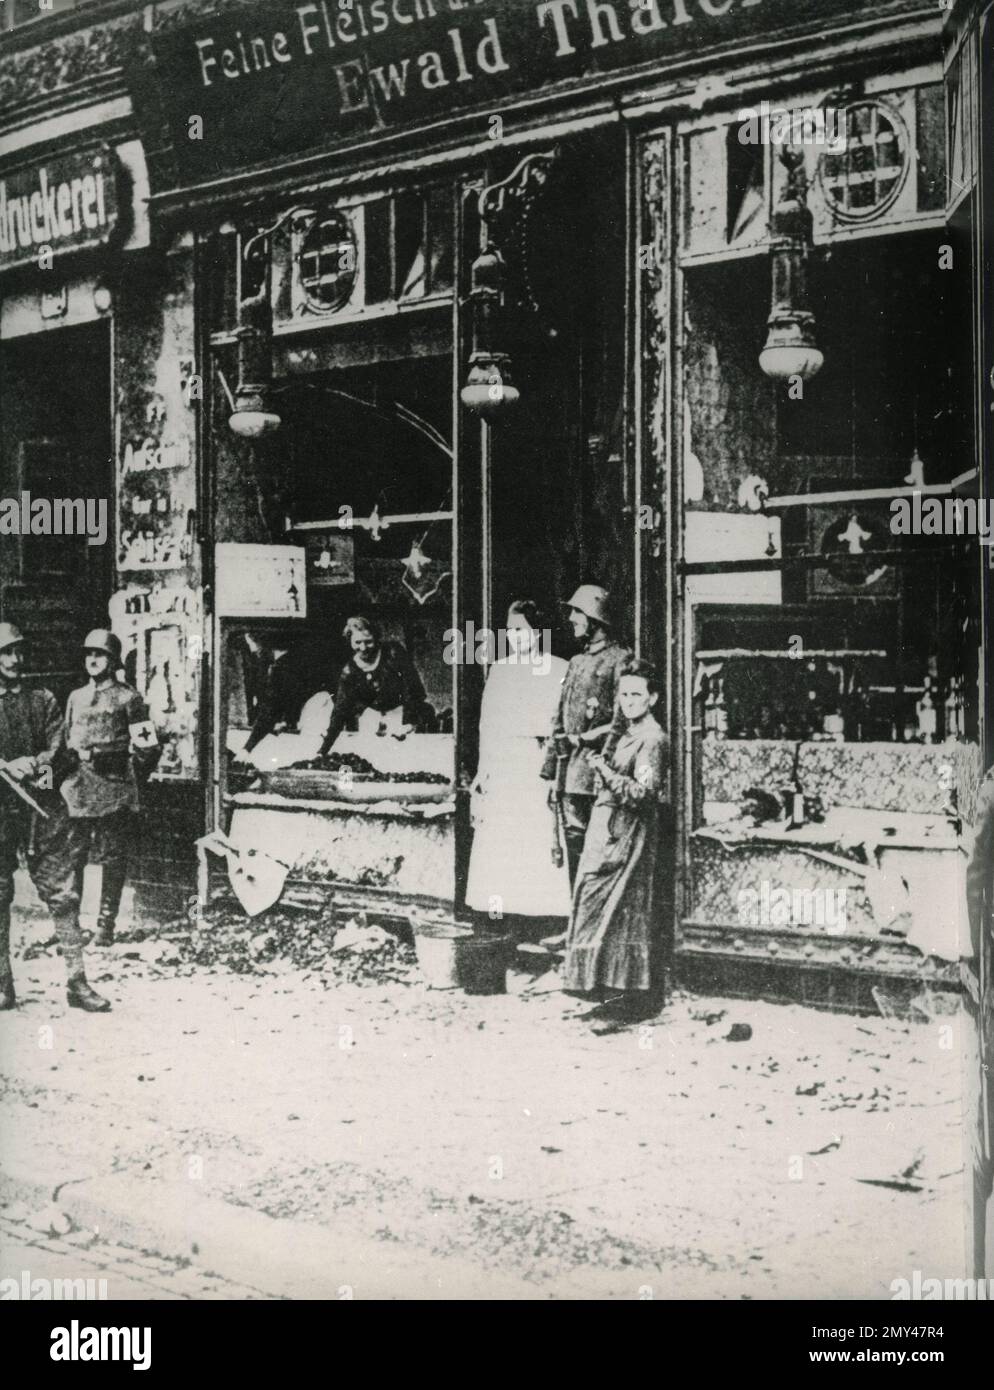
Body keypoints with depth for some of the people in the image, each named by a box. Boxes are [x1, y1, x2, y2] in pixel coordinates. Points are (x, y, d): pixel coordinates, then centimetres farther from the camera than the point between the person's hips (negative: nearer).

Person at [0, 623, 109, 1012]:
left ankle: (76, 982, 0)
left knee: (63, 893, -3)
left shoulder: (43, 700, 14)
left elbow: (58, 748, 5)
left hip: (43, 806, 2)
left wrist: (39, 764, -15)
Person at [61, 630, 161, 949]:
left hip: (114, 789, -4)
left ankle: (106, 925, 5)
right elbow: (65, 740, 21)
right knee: (70, 856, 2)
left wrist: (133, 780, -1)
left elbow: (146, 747, 0)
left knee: (113, 859, 0)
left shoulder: (128, 698, 0)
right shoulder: (76, 697, 15)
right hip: (78, 787, 4)